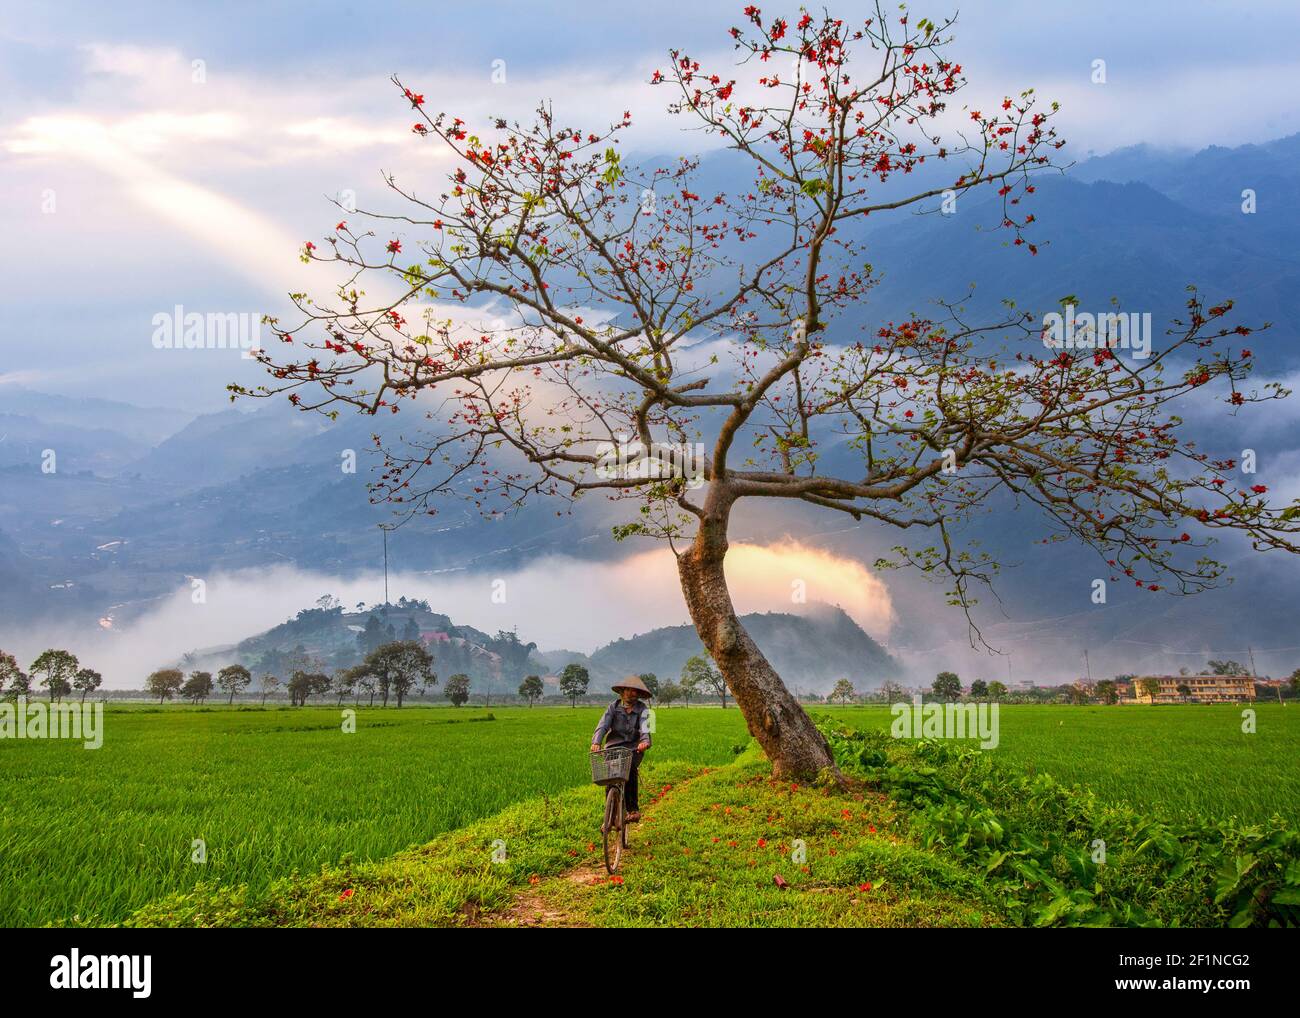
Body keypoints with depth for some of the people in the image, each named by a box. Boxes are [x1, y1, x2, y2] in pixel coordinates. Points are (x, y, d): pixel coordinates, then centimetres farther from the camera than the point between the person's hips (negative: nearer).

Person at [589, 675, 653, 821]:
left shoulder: (642, 709, 2)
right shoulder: (614, 707, 6)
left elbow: (645, 728, -17)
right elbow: (603, 725, -8)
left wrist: (645, 741, -39)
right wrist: (596, 742, -27)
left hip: (633, 748, -2)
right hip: (613, 747, 2)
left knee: (630, 769, -29)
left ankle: (633, 809, -24)